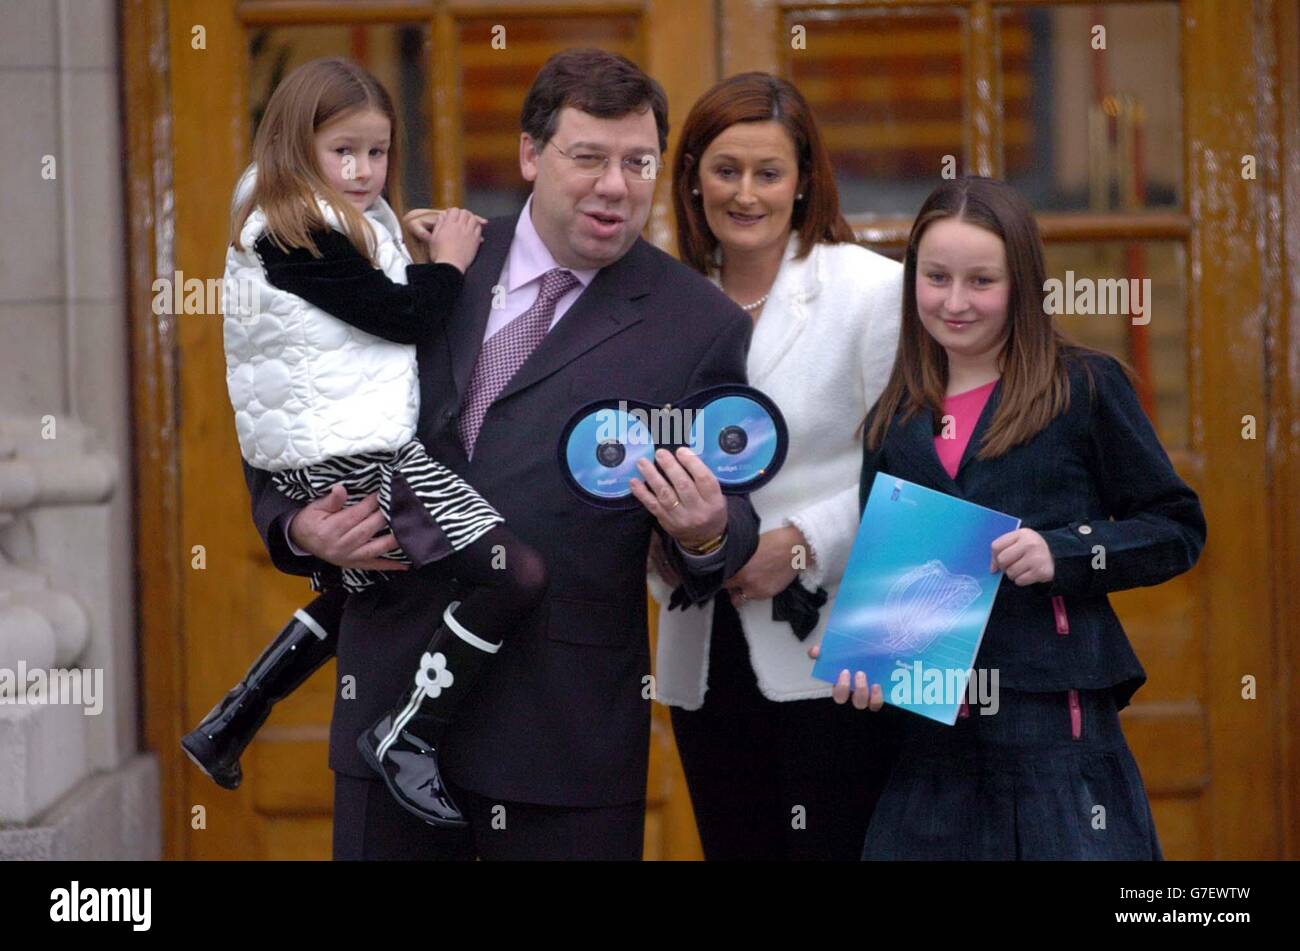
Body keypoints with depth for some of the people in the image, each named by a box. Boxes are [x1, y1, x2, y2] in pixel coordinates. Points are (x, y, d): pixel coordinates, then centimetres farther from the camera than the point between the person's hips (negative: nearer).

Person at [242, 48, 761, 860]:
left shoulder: (702, 326, -1)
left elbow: (732, 520, 2)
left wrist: (705, 533, -21)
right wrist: (299, 520, -4)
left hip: (568, 726, -2)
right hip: (393, 693, 3)